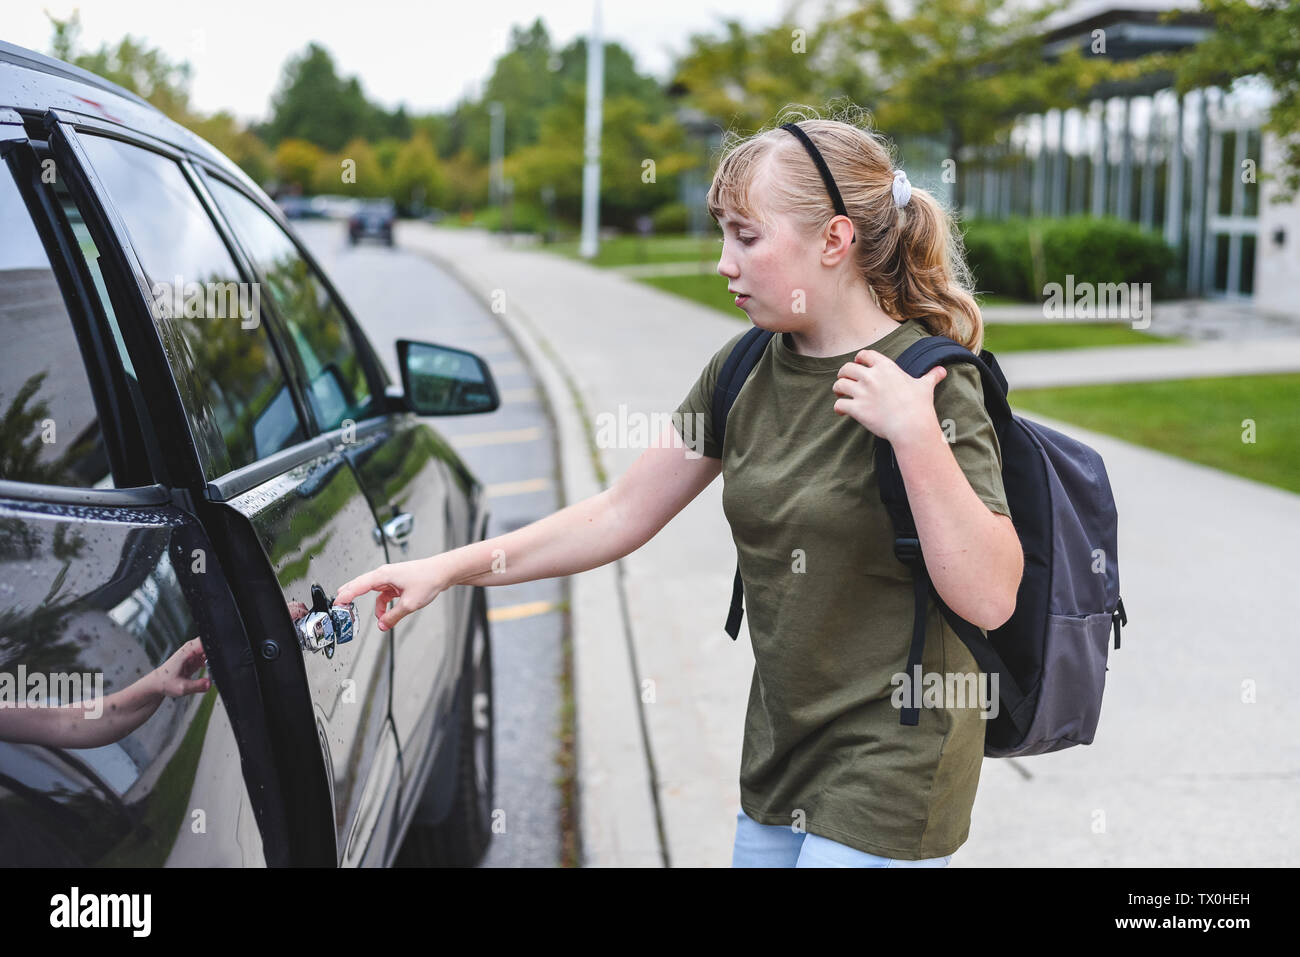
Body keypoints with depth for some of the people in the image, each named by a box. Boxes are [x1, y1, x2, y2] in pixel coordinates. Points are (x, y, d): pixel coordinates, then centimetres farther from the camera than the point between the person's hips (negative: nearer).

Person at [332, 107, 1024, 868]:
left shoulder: (931, 382, -16)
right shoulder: (744, 370, 2)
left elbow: (989, 598, -23)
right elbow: (620, 516, 6)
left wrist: (916, 438, -32)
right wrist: (448, 568, 2)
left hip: (890, 769, -6)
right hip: (780, 750, 6)